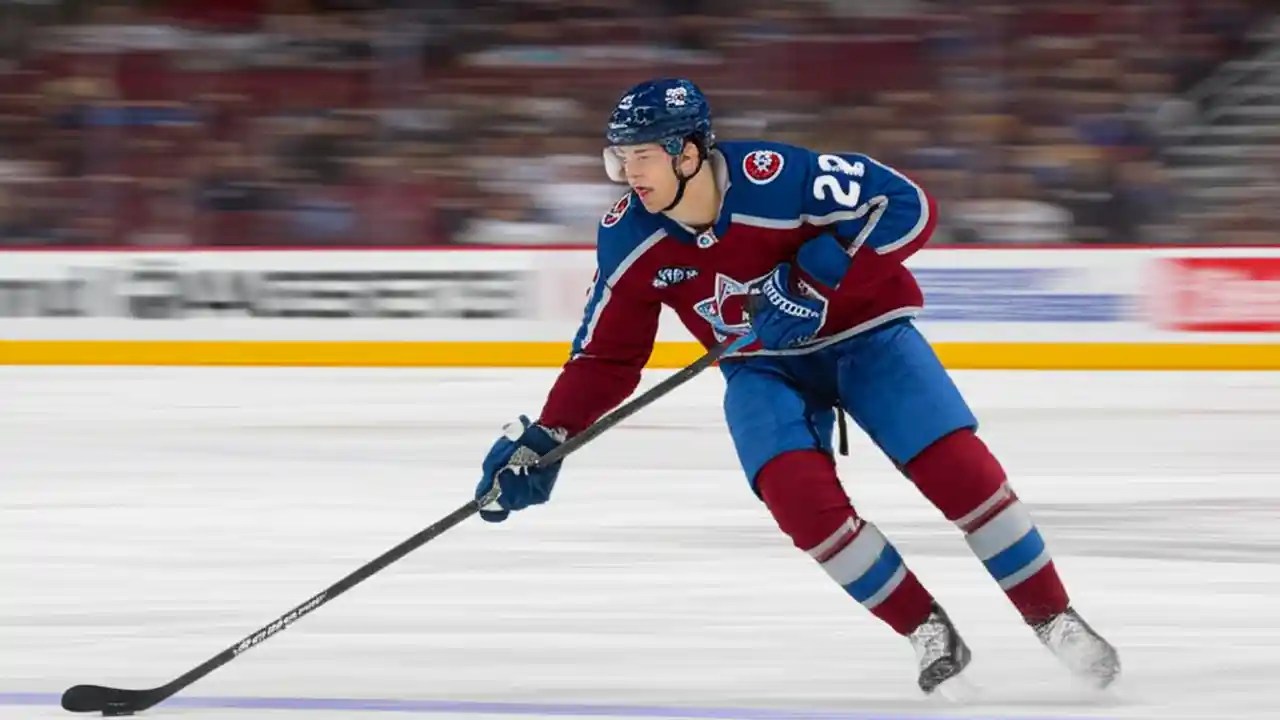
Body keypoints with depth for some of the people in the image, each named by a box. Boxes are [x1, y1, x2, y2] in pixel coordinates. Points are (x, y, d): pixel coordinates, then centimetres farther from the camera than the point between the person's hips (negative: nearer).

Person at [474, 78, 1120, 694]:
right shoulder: (630, 239, -15)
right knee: (796, 493, -23)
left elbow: (909, 206, -25)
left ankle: (1053, 618, 0)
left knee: (956, 466, -18)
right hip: (763, 366, 3)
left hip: (861, 334, -3)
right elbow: (606, 356, -3)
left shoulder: (777, 179, -30)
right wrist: (542, 441, -12)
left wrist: (817, 280, -32)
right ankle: (926, 629, -6)